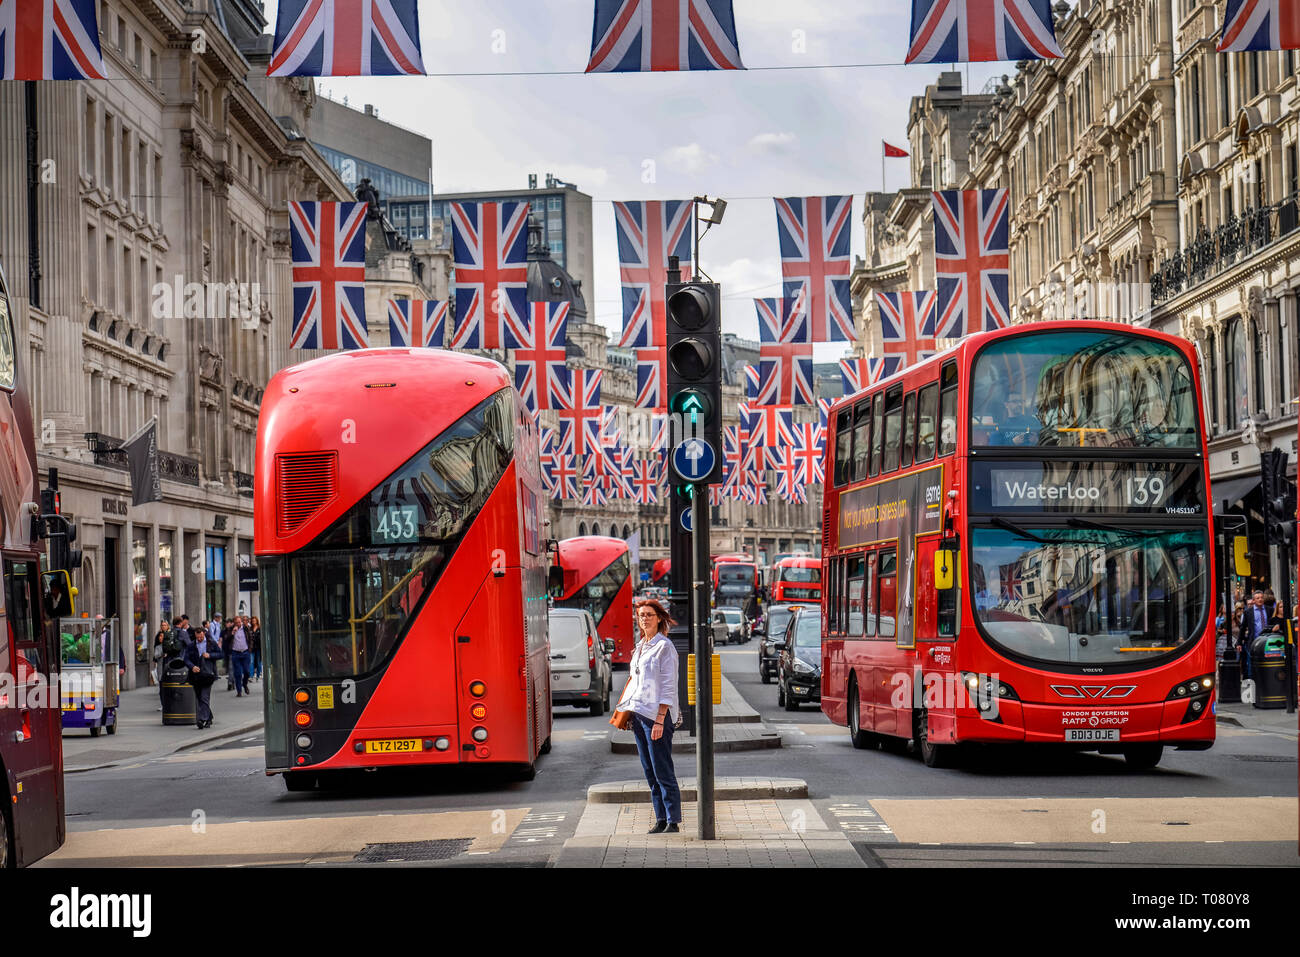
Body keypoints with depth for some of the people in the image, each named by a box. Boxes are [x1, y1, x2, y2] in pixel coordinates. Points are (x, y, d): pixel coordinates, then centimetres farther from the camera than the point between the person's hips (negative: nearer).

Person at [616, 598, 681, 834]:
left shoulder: (664, 647, -8)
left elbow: (668, 687, -12)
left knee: (662, 771, -7)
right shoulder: (640, 646, 16)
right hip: (638, 714, 8)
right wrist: (629, 713, 14)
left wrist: (660, 721, -18)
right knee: (649, 771, 8)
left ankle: (674, 821, -3)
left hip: (656, 714, -8)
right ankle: (661, 819, 12)